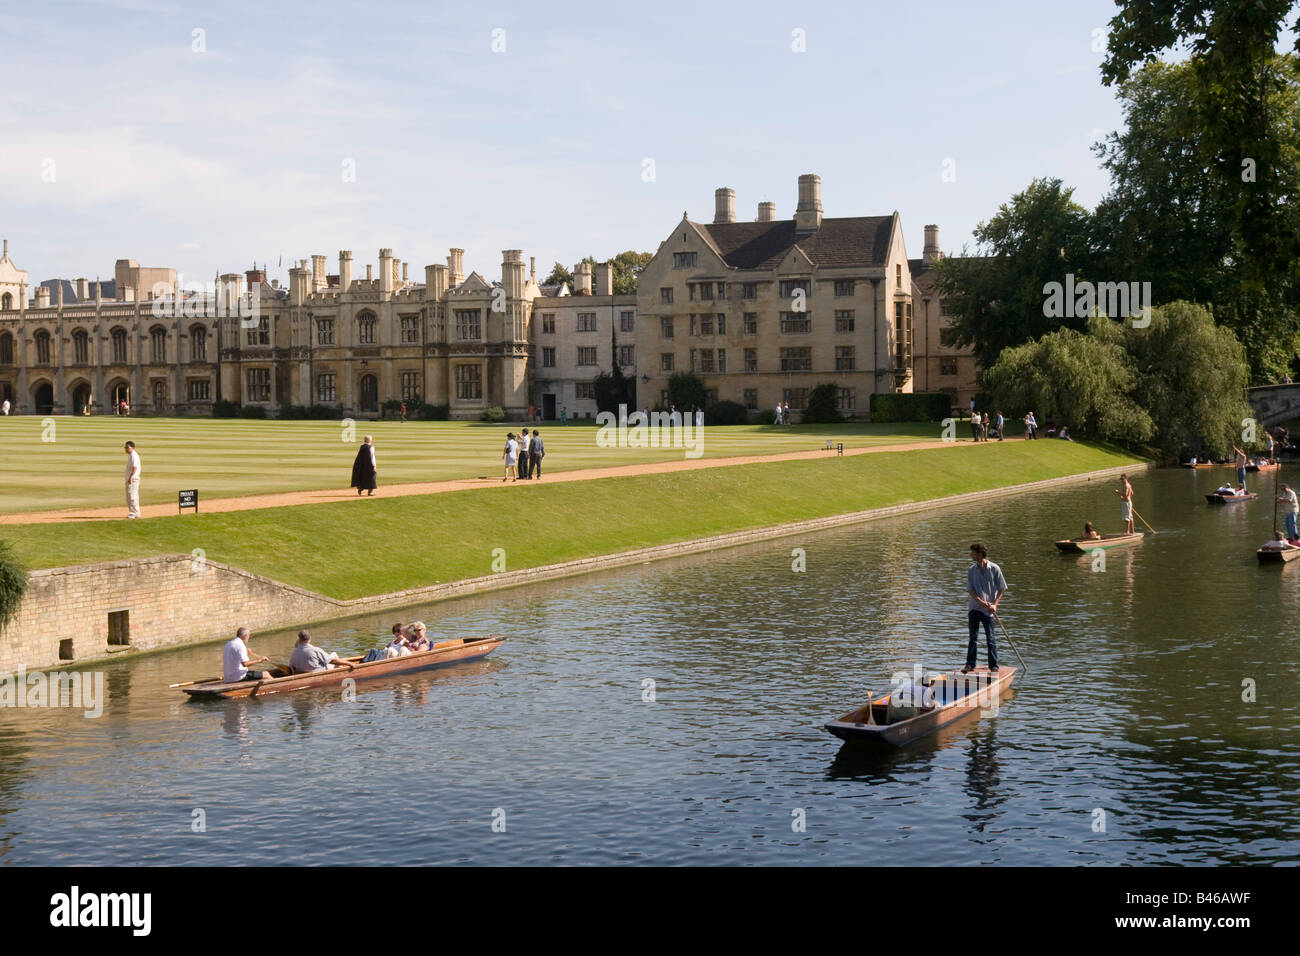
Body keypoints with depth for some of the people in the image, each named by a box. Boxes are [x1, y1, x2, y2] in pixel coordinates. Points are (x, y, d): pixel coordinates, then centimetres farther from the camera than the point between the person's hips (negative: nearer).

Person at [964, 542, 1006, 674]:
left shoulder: (994, 569, -5)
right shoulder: (971, 570, 3)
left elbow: (1001, 589, 0)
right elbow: (970, 590, 0)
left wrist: (994, 604, -10)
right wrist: (982, 602, -14)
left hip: (988, 610, -2)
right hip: (974, 607, 2)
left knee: (990, 638, 2)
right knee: (973, 637, 4)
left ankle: (994, 666, 8)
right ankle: (970, 664, 9)